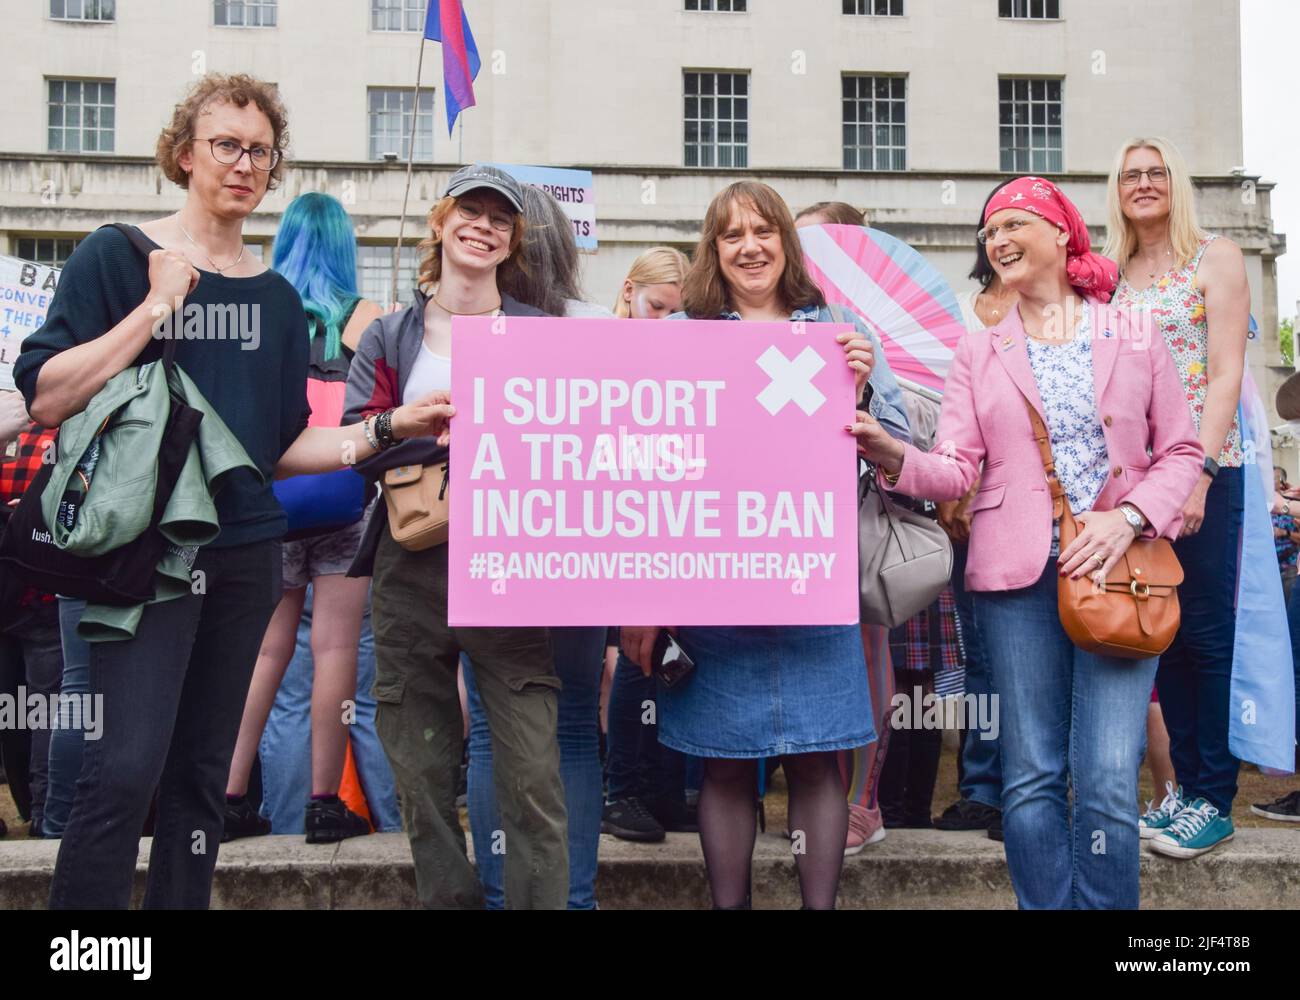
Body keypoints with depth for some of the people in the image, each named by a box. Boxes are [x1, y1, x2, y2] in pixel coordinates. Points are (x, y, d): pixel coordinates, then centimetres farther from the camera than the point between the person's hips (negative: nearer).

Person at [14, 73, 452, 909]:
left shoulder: (276, 298, 14)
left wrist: (388, 429, 3)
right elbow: (46, 399, -10)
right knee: (127, 766, -15)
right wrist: (157, 306, -12)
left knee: (202, 778, 9)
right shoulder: (119, 256, 1)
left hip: (245, 551, 5)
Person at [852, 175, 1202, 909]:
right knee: (1033, 779, 3)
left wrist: (1128, 519, -9)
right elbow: (958, 466, 1)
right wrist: (896, 457, -19)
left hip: (1119, 567, -1)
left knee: (1109, 781, -7)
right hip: (1019, 573, 1)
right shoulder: (980, 351, 11)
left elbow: (1181, 450, 8)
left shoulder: (1134, 337, 8)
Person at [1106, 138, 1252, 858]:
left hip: (1204, 468, -4)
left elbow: (1225, 375, -7)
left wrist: (1198, 470, -17)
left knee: (1205, 631, -1)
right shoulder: (1111, 278, 14)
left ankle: (1214, 800, 7)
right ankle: (1185, 784, 17)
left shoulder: (1215, 259, 1)